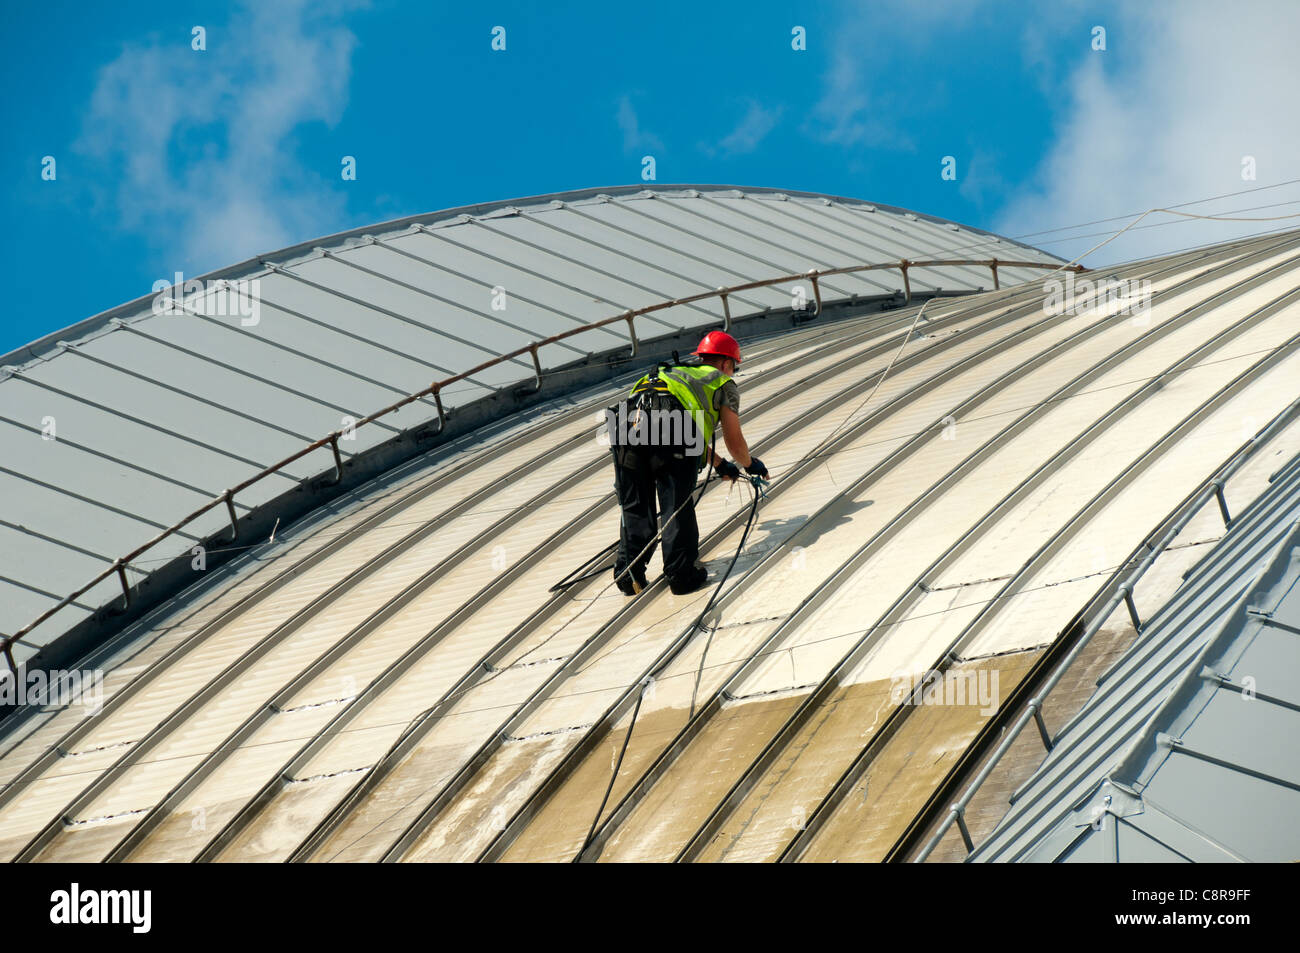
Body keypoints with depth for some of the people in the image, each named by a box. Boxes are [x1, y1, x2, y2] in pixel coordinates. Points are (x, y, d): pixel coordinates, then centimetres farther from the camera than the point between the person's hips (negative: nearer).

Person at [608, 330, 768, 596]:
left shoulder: (674, 371, 43)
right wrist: (750, 464, 46)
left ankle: (629, 575, 11)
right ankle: (681, 574, 7)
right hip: (669, 429, -5)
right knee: (676, 507, 4)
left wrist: (719, 464, 65)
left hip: (630, 421, 5)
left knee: (634, 507, 12)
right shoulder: (723, 384, 25)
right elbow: (734, 441, 25)